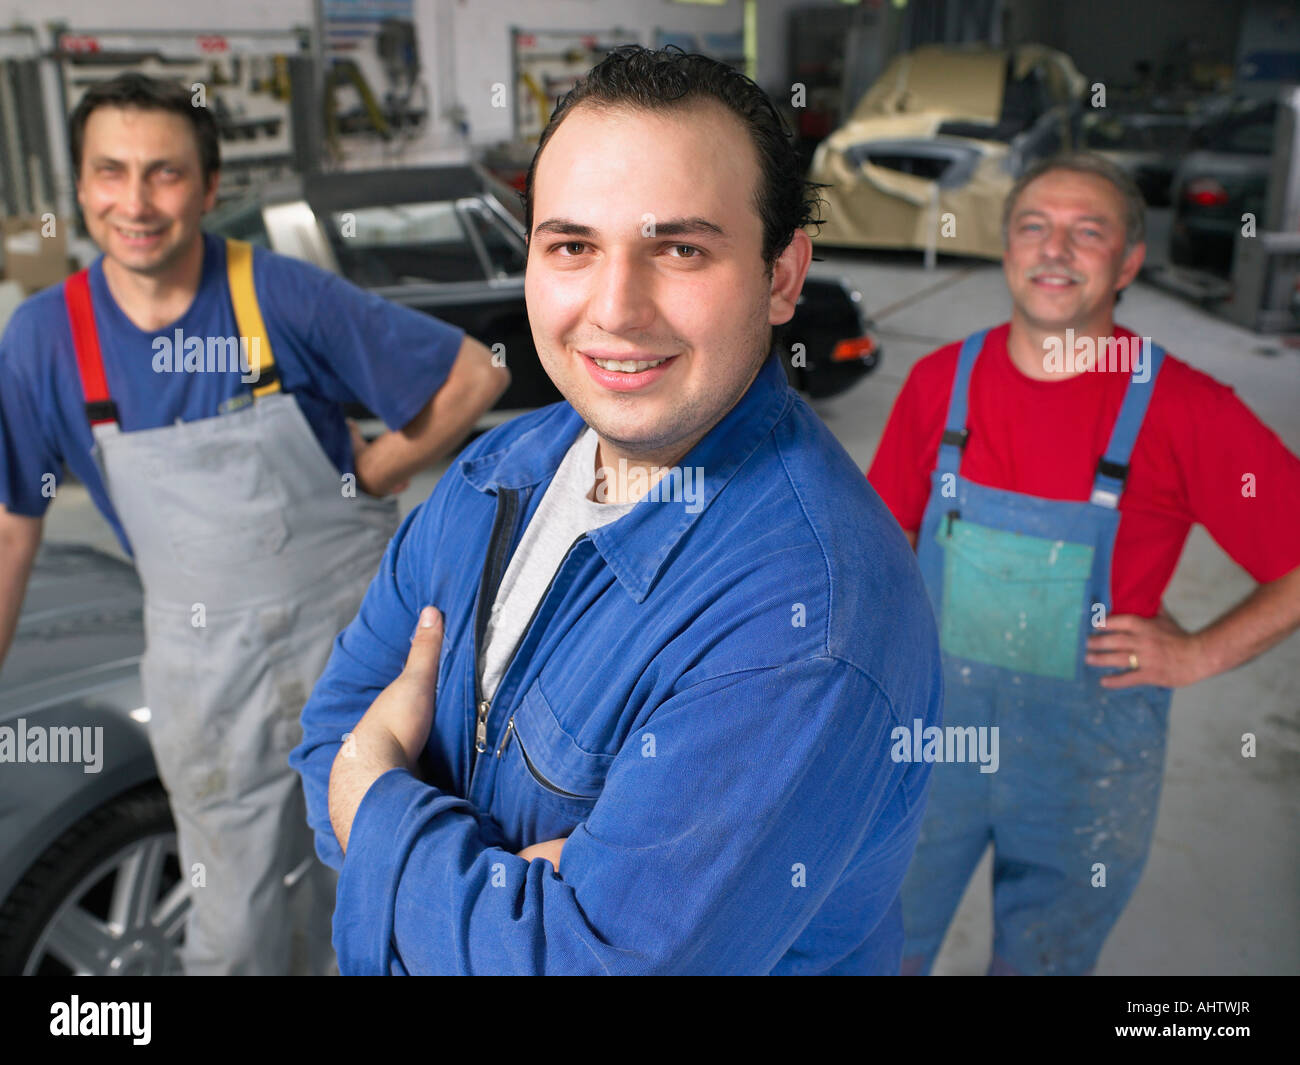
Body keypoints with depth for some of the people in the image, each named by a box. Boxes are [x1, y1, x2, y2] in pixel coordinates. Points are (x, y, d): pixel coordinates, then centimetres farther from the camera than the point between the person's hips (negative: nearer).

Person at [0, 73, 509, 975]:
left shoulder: (286, 296, -16)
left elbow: (475, 374, -9)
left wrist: (368, 476, -9)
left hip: (353, 623, -1)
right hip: (208, 662, 1)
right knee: (235, 923, 12)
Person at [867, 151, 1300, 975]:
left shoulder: (1187, 411, -13)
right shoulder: (941, 380, -3)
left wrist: (1200, 654, -11)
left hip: (1087, 760, -2)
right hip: (933, 726, 2)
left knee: (1041, 959, 19)